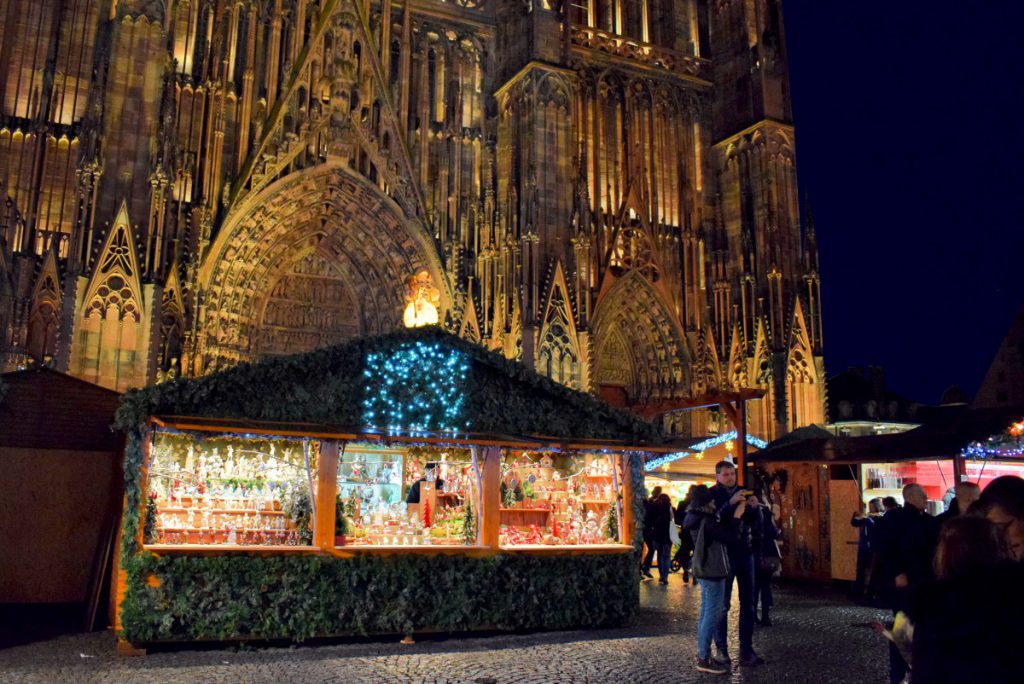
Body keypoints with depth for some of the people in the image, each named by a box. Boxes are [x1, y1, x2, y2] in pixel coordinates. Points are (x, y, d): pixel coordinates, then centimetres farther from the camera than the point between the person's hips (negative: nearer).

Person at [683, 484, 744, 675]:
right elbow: (730, 539, -21)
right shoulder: (706, 521, -23)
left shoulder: (695, 517, 6)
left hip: (705, 569, 10)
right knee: (713, 614, -4)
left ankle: (702, 655, 21)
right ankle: (704, 660, 0)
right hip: (713, 571, -10)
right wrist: (736, 516, -13)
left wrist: (734, 505, 13)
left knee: (706, 613, 15)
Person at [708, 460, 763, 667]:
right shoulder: (712, 494, -5)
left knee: (748, 603, 3)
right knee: (722, 603, 0)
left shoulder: (743, 492, 9)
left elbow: (753, 523, 10)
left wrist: (754, 507, -10)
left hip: (745, 552, 4)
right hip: (724, 553, -4)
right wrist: (730, 503, -29)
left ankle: (746, 650, 8)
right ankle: (721, 649, 9)